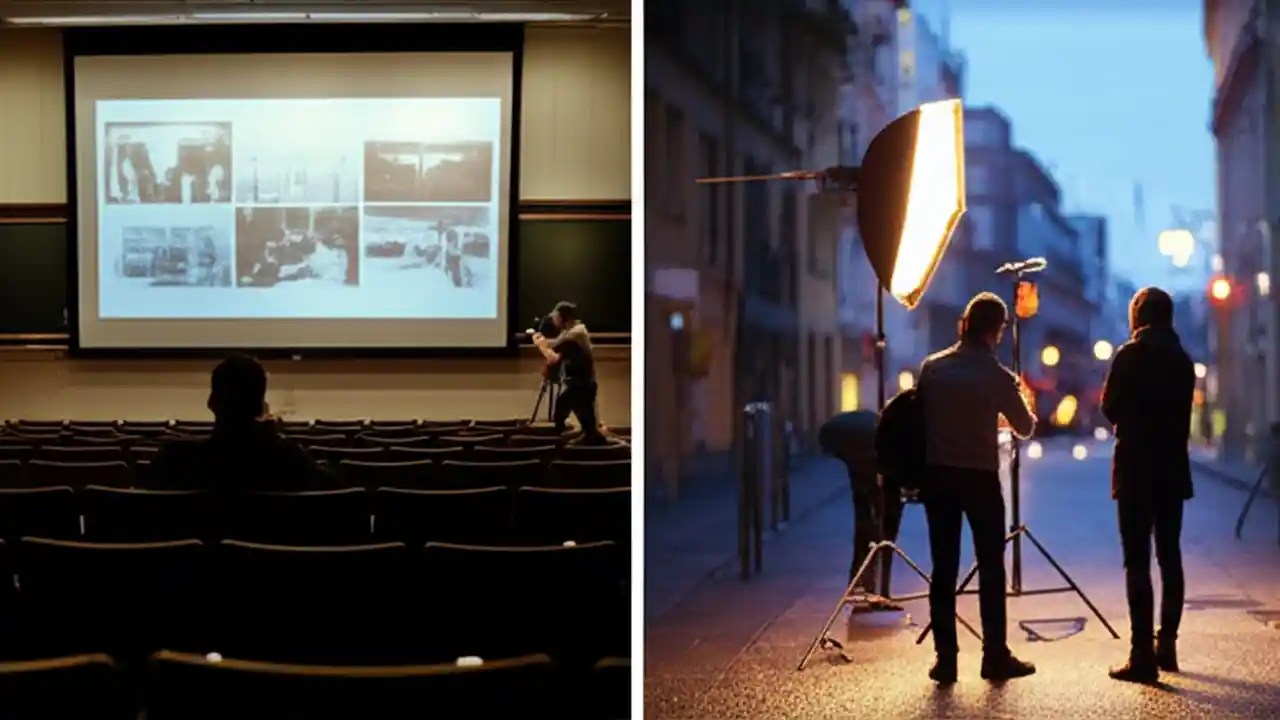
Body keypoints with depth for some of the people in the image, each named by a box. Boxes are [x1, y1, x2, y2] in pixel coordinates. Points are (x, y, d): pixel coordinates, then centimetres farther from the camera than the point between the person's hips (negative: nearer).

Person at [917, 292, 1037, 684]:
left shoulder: (931, 368, -2)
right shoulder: (998, 376, -10)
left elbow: (919, 415, 6)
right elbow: (1026, 427, 2)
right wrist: (1019, 399, 22)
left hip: (938, 475, 3)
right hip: (980, 477, -3)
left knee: (943, 569, 5)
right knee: (991, 569, 7)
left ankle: (945, 659, 5)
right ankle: (996, 657, 9)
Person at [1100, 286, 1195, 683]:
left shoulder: (1129, 356, -9)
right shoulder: (1182, 360, 9)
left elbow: (1110, 408, -3)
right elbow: (1183, 415, 14)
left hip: (1136, 470, -6)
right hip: (1173, 470, 6)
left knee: (1138, 562, -7)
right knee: (1169, 558, 13)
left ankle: (1143, 653, -11)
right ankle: (1166, 644, 17)